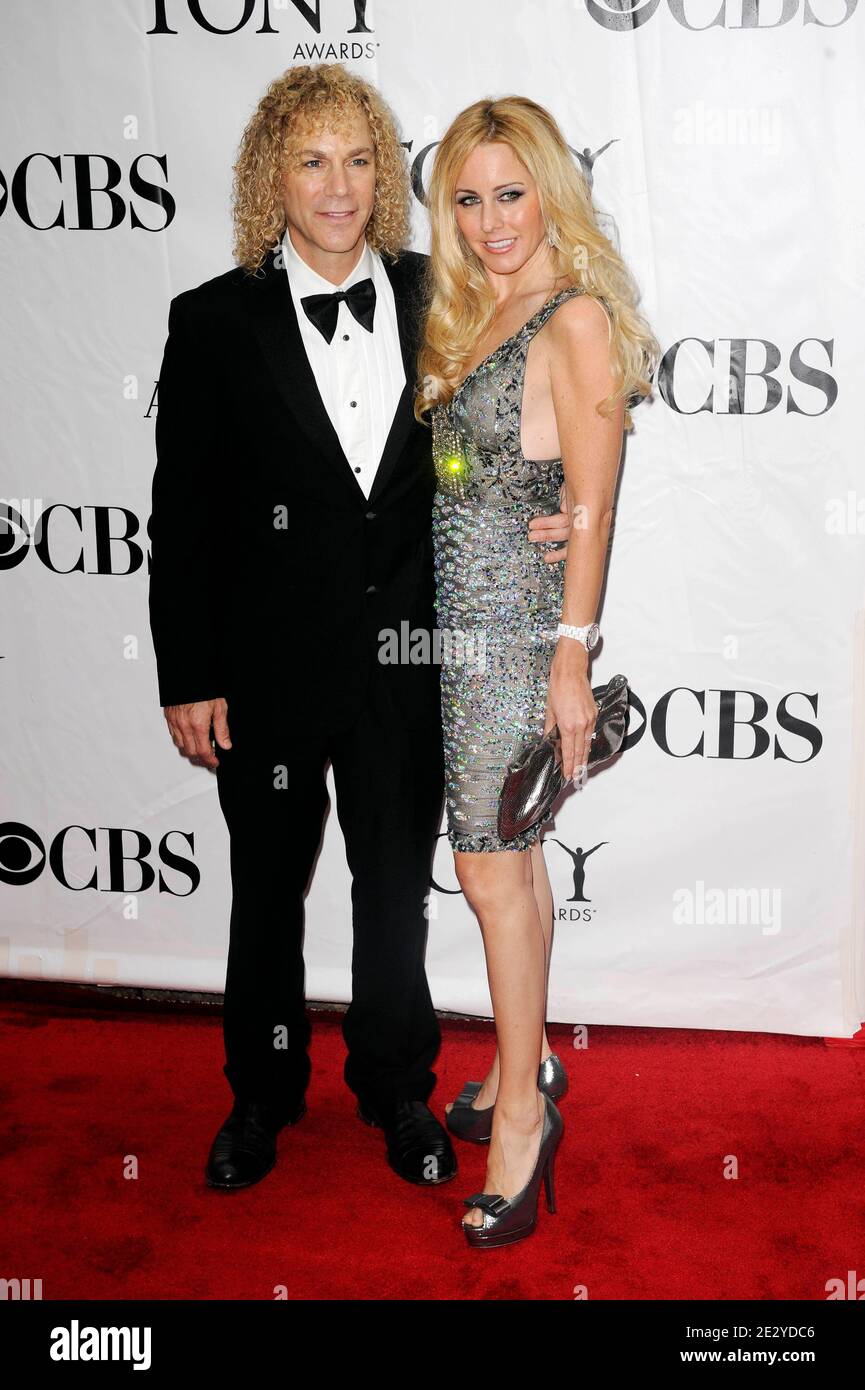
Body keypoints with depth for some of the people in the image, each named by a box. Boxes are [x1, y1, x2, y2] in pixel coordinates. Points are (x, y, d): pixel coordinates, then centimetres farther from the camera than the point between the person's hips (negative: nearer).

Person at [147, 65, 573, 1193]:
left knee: (397, 890, 16)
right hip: (270, 667, -1)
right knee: (267, 893, 16)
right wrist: (188, 679, -7)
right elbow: (183, 516, -5)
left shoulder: (438, 300, 1)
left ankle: (398, 1088, 37)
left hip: (407, 663, 2)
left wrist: (536, 518, -10)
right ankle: (263, 1093, 38)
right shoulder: (215, 320, -5)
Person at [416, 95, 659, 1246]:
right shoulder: (473, 313, 15)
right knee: (510, 854, 15)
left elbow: (592, 503, -13)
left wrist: (572, 654, -16)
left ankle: (520, 1111, 10)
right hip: (458, 614, 8)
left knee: (492, 868, -4)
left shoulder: (577, 317, -10)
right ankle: (527, 1061, 29)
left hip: (519, 620, -8)